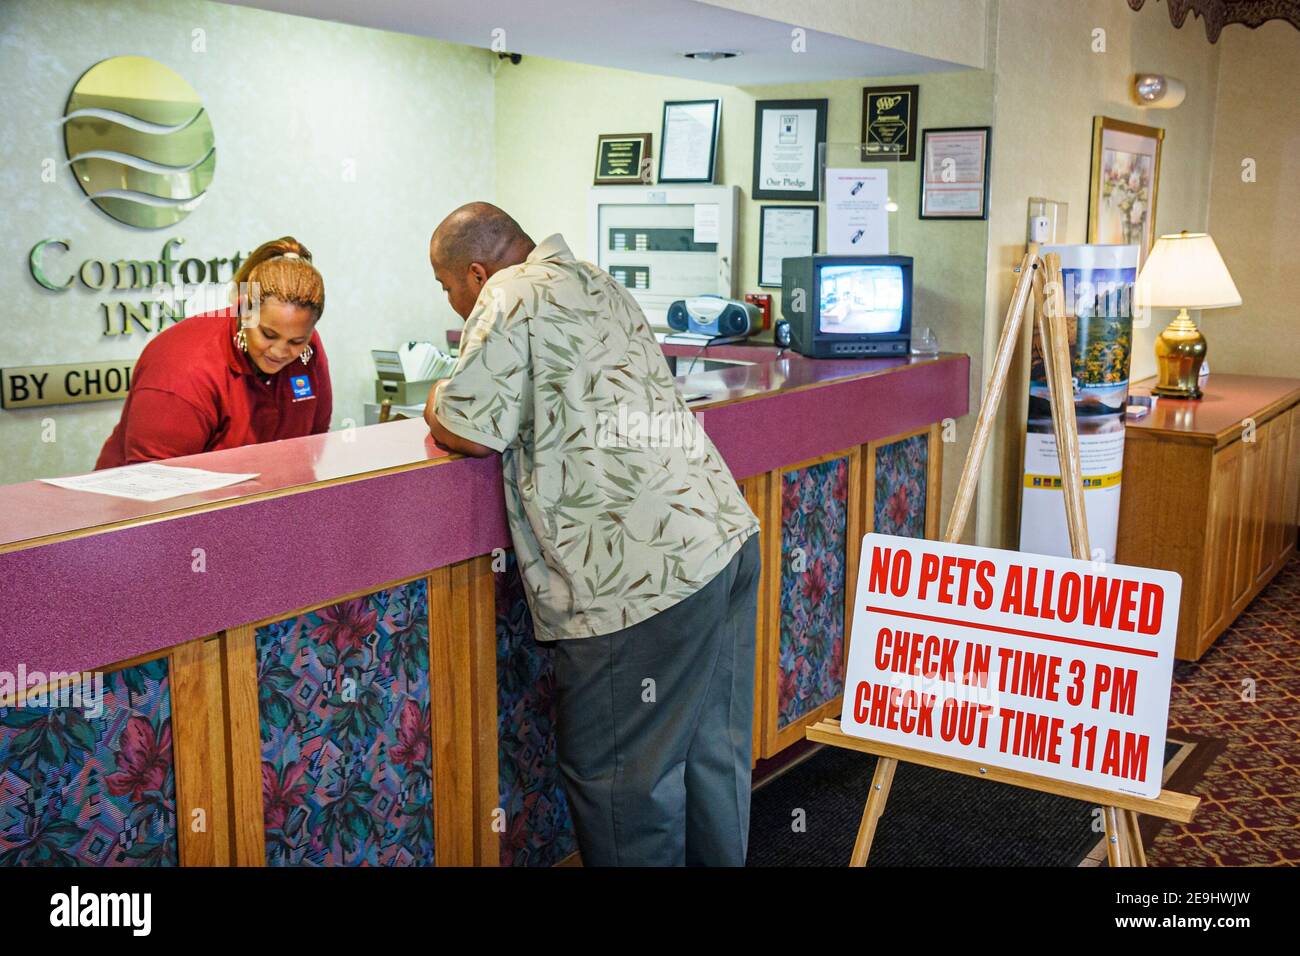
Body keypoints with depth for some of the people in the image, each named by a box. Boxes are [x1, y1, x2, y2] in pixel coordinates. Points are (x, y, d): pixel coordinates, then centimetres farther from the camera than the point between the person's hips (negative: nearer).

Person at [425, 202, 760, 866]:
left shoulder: (513, 297, -7)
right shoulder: (598, 285, 20)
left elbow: (470, 433, -10)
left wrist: (438, 404, 11)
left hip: (650, 575, -9)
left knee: (620, 776, 4)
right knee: (710, 753, 20)